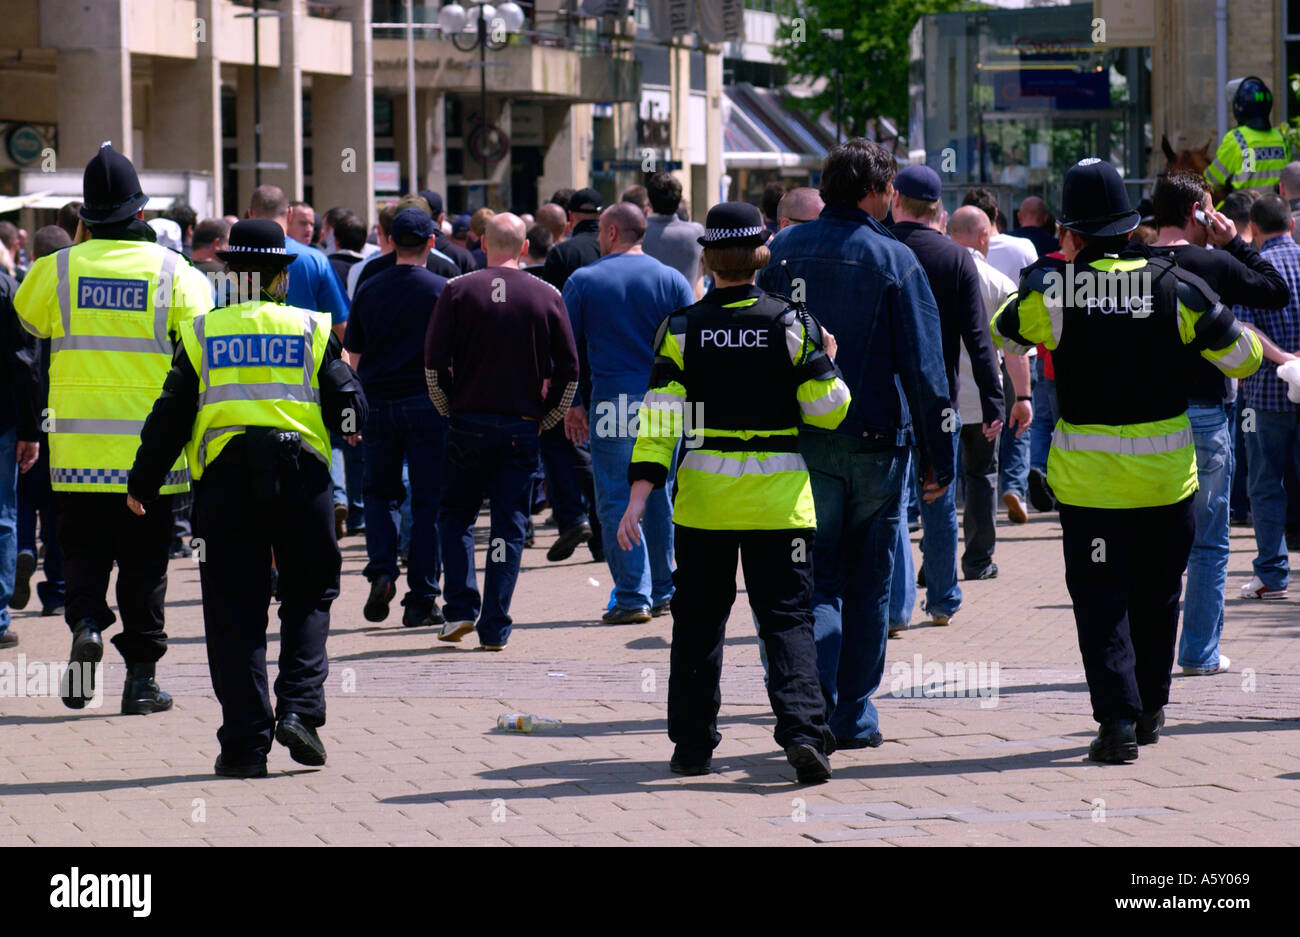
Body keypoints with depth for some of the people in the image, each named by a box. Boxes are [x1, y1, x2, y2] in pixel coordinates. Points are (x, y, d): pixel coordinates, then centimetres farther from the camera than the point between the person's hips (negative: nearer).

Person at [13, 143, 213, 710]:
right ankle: (141, 675, 9)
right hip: (151, 446, -1)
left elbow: (27, 321, 19)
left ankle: (85, 620, -13)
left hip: (79, 445, 1)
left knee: (83, 549, 14)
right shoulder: (174, 272, -4)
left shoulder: (56, 270, -1)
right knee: (144, 560, 7)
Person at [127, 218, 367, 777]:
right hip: (302, 474, 0)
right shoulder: (311, 329, 3)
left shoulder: (202, 333, 4)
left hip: (225, 478, 0)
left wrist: (143, 485, 12)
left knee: (235, 613, 3)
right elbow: (349, 407, 1)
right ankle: (299, 708, -5)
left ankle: (245, 744, 0)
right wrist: (348, 415, 25)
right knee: (308, 596, 15)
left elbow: (171, 416, 4)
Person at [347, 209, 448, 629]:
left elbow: (353, 354, 10)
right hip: (425, 402, -3)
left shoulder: (369, 291, 4)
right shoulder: (442, 290, -5)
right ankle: (421, 601, 2)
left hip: (377, 402, 3)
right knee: (428, 500, 3)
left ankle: (381, 570, -6)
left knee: (379, 490, 17)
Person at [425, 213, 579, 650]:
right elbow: (568, 371, 2)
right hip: (522, 428, 1)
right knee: (509, 527, 5)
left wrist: (451, 409, 8)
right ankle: (494, 628, 3)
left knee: (456, 516, 14)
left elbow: (434, 363, -5)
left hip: (468, 422, -1)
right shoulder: (547, 297, 1)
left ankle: (460, 609, 0)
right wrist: (544, 419, 11)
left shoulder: (456, 291, -3)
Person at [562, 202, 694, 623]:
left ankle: (633, 596, -4)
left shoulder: (583, 281, 1)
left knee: (616, 500, 1)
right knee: (661, 497, 13)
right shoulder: (672, 280, 4)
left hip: (611, 402, -3)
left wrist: (571, 404, 8)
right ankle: (662, 592, 19)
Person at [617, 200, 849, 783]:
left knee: (699, 623, 12)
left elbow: (659, 420, -8)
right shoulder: (792, 324, -3)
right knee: (788, 618, 1)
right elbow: (826, 410, -4)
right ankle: (802, 730, -17)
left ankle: (693, 746, 16)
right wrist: (828, 362, 15)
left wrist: (639, 496, -9)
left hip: (704, 497, 1)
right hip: (779, 498, -1)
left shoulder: (682, 329, -2)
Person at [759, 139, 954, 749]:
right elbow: (924, 368, -5)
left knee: (814, 580, 3)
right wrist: (937, 458, 0)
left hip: (801, 441, 2)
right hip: (877, 443, -1)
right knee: (869, 584, 11)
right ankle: (854, 718, 15)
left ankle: (813, 702, -19)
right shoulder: (896, 262, -4)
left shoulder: (781, 252, 4)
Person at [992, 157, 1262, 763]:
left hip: (1088, 475, -2)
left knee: (1099, 598, 2)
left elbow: (1002, 331, 11)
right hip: (1166, 469, 2)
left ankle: (1118, 716, -11)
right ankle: (1150, 708, 29)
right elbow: (1241, 357, 1)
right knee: (1156, 593, 18)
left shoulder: (1050, 288, -10)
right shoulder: (1174, 286, -6)